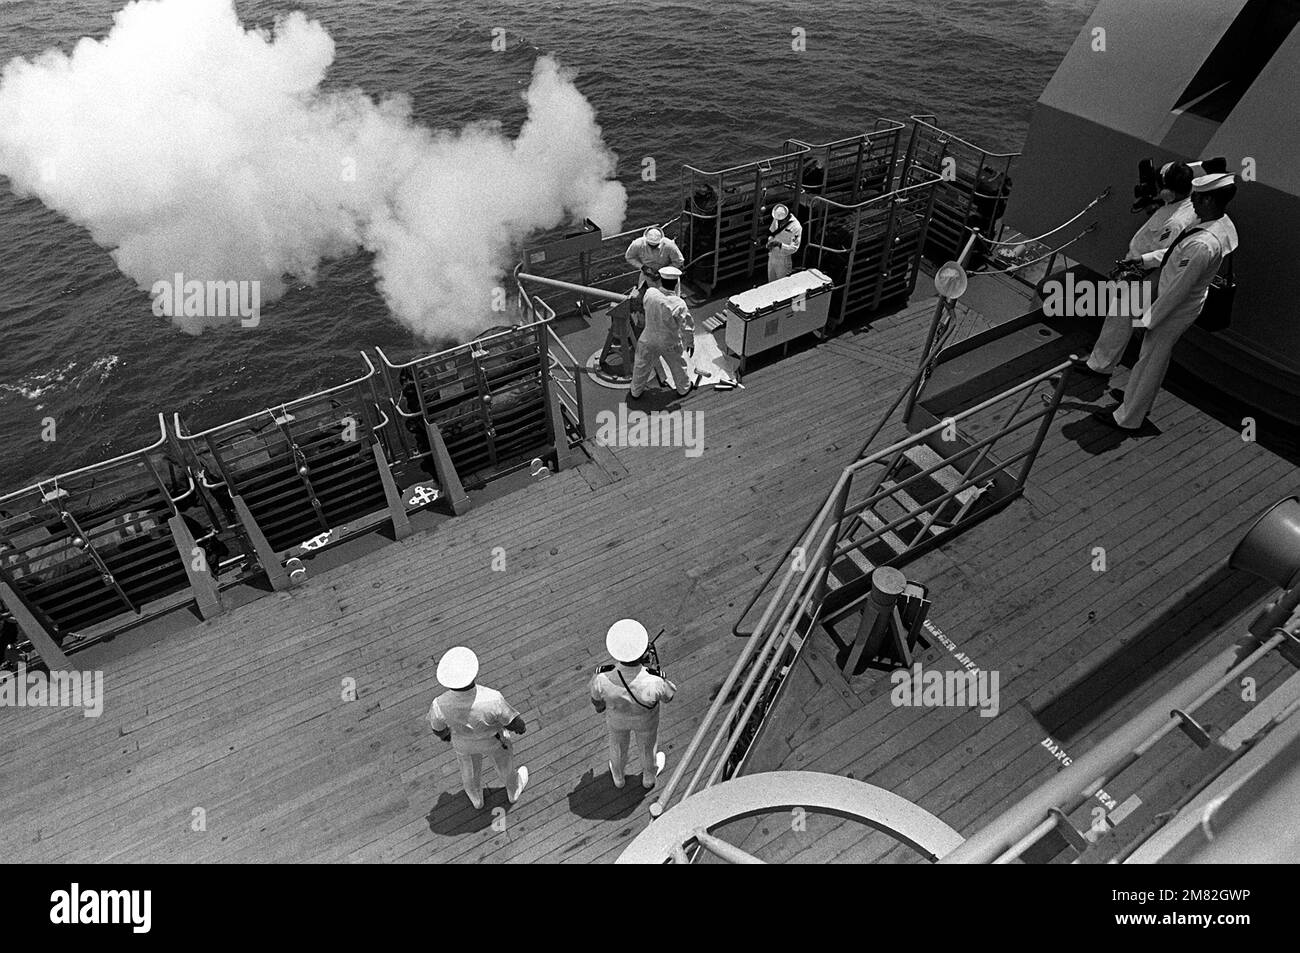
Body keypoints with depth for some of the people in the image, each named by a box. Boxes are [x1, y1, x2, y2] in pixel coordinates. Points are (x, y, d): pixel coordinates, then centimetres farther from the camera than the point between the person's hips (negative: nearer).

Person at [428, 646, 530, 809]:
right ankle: (513, 790, 63)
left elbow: (437, 727, -15)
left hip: (463, 740, 1)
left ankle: (476, 798, 65)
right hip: (493, 738, -1)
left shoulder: (440, 705, -39)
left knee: (469, 767, 35)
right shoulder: (492, 700, -45)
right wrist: (521, 727, 0)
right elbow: (512, 721, -25)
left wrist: (444, 734, 10)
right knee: (503, 760, 33)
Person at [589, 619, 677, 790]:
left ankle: (618, 776, 66)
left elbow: (598, 706, -16)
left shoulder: (602, 681, -42)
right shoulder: (653, 684, -46)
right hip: (645, 718, -1)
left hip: (617, 717, 1)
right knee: (648, 743, 34)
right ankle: (649, 776, 65)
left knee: (618, 743, 35)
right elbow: (668, 695, -19)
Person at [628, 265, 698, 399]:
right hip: (670, 343, -2)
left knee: (642, 366, 23)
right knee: (678, 365, 25)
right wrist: (690, 343, -2)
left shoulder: (650, 293, -24)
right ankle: (683, 389, 49)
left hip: (649, 340, 2)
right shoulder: (679, 304, -30)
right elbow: (687, 327, -20)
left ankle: (635, 392, 42)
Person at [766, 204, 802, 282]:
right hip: (772, 257, 6)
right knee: (771, 282, 21)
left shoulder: (796, 227, -25)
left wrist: (779, 244, -40)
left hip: (784, 262, -6)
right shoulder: (776, 220, -4)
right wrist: (770, 240, -9)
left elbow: (793, 248, -25)